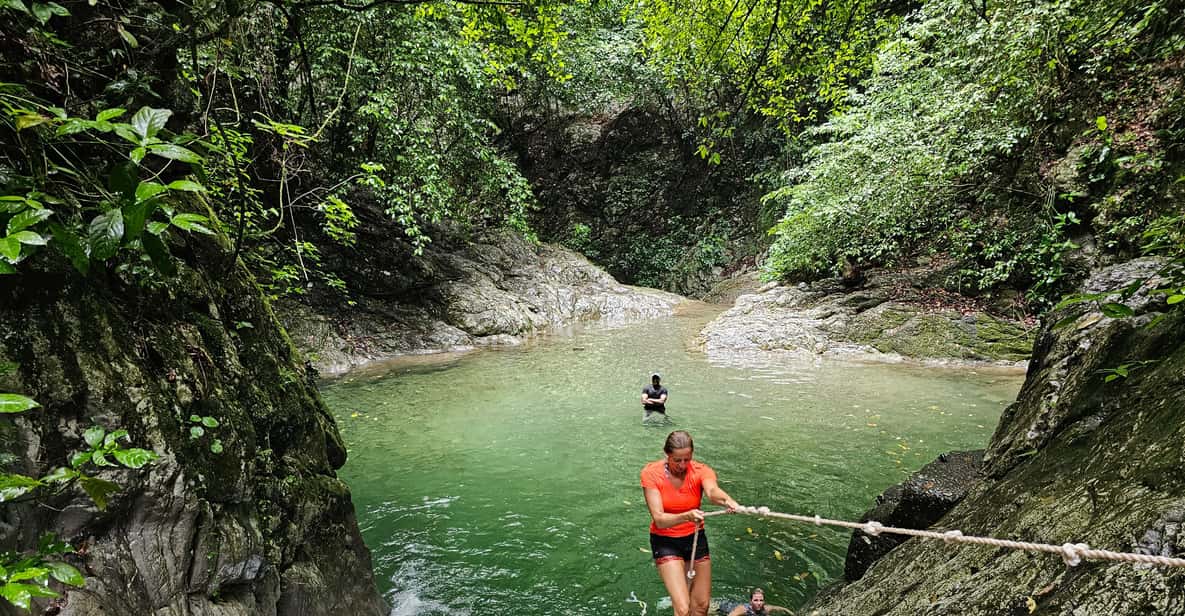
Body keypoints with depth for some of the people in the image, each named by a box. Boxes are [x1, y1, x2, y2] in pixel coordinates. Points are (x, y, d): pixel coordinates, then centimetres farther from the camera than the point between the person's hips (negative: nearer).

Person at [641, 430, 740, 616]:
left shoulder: (700, 471, -15)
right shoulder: (651, 473, -19)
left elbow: (712, 491, -39)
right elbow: (659, 520, -27)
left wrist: (728, 501, -63)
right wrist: (687, 516, -46)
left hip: (696, 538, 3)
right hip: (665, 541, -3)